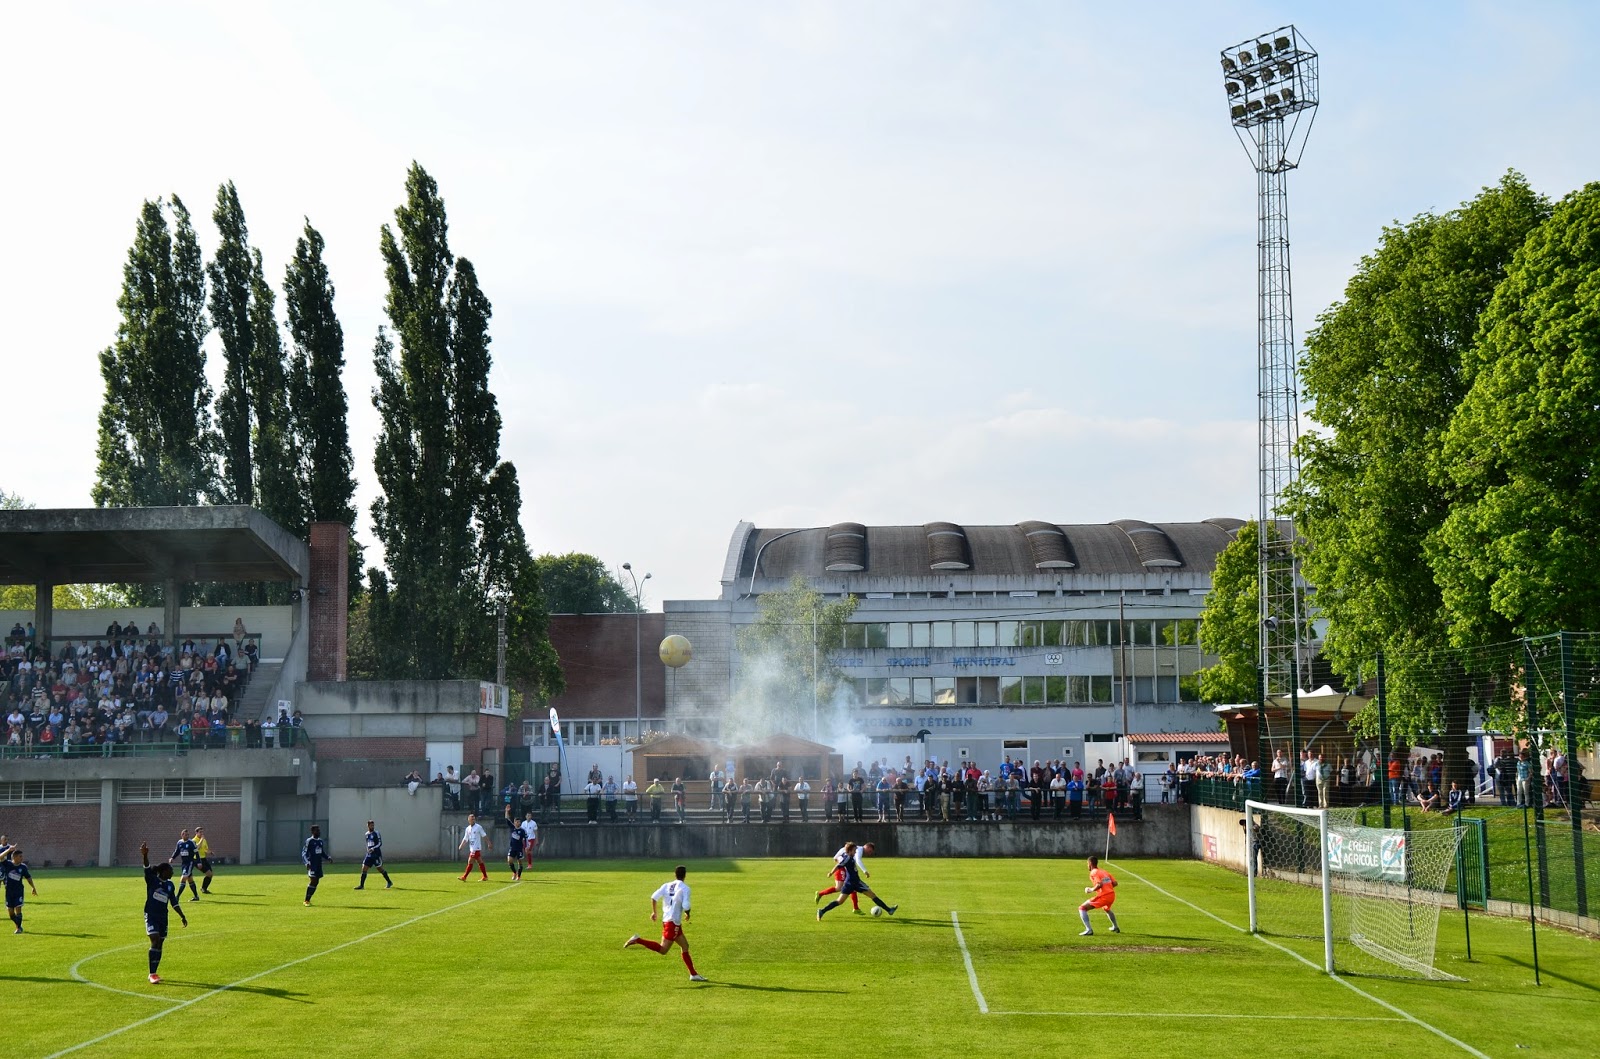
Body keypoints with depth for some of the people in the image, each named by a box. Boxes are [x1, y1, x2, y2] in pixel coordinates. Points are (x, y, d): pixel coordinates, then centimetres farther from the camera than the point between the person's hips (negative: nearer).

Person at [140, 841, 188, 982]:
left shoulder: (170, 885, 8)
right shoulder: (152, 880, -7)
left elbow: (174, 902, 17)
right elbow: (147, 868, -25)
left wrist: (182, 916, 15)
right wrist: (145, 856, -43)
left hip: (163, 917, 6)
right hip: (151, 916, -6)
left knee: (159, 944, 7)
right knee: (155, 940, -19)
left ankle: (153, 973, 20)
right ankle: (152, 974, -16)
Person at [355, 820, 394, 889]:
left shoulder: (376, 833, -7)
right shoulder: (367, 834, 12)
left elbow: (380, 843, -12)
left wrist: (373, 849, -23)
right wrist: (368, 850, 14)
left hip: (376, 854, -6)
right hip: (369, 855, 6)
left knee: (380, 869, 0)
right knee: (364, 869, -3)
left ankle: (389, 882, 16)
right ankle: (361, 885, 1)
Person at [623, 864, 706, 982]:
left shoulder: (666, 885, 7)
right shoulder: (685, 888, -8)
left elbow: (654, 897, -4)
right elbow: (685, 906, -18)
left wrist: (654, 912, 9)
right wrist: (687, 914, 4)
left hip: (666, 919, 8)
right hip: (673, 922, -8)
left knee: (685, 946, 15)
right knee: (662, 950, -8)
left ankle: (693, 974, 17)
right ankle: (637, 940, -18)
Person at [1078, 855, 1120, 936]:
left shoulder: (1093, 872, -4)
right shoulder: (1104, 871, 18)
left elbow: (1099, 884, -20)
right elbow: (1115, 883, 12)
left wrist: (1091, 890, -4)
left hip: (1103, 896, -8)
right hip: (1112, 895, 8)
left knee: (1082, 908, -4)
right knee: (1106, 909, 42)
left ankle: (1088, 930, -17)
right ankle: (1115, 928, 53)